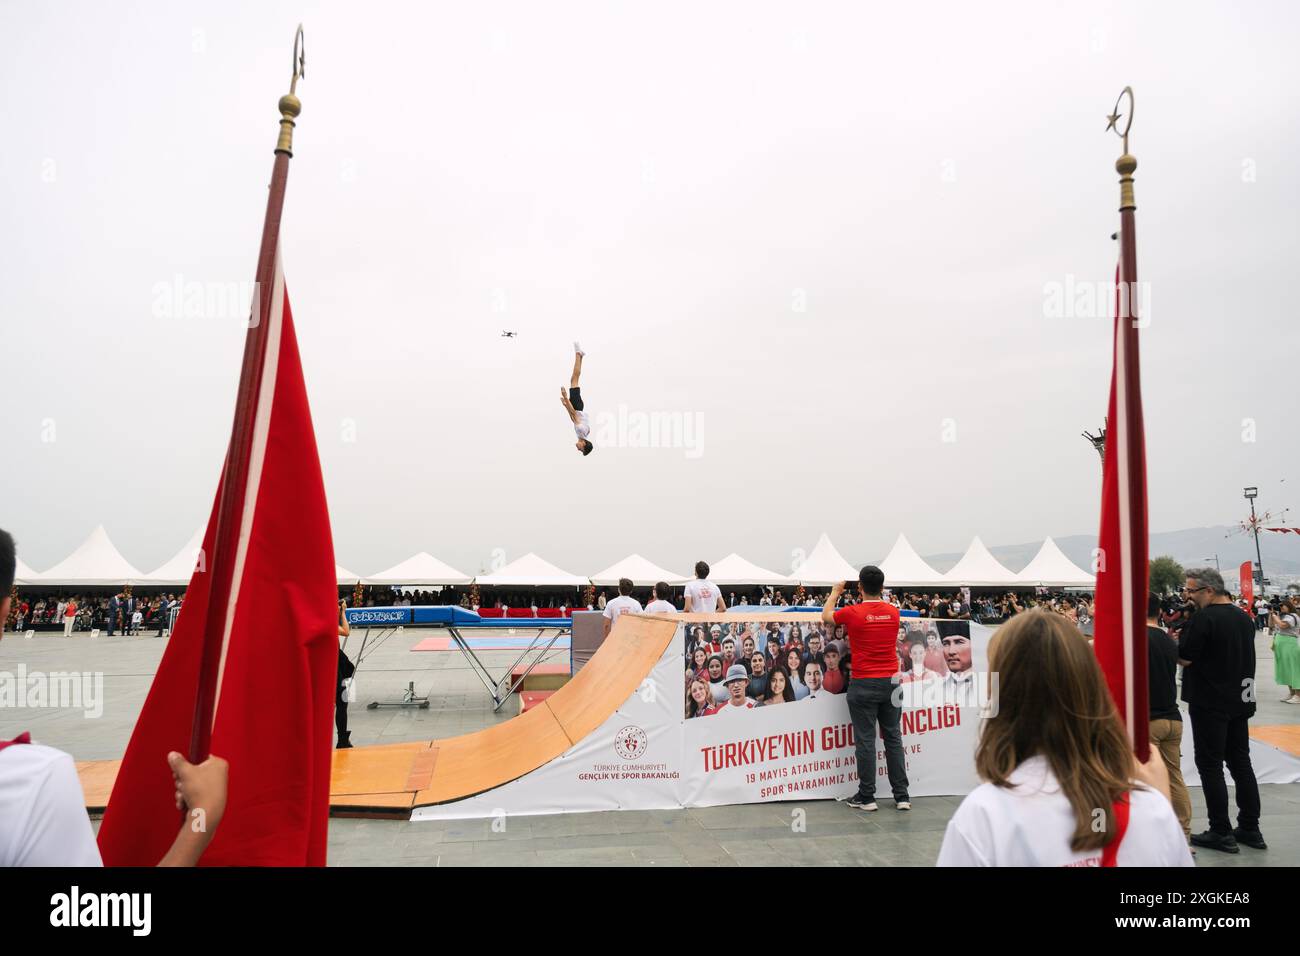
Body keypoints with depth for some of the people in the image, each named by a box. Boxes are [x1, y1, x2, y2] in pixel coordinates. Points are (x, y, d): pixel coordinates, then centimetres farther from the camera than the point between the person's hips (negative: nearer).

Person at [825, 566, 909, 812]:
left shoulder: (852, 613, -10)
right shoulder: (893, 612, 1)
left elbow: (826, 616, 10)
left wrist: (835, 592, 24)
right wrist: (869, 598, 36)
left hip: (863, 684, -4)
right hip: (891, 682, 4)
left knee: (865, 740, 1)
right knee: (893, 737, 10)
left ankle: (866, 796, 8)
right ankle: (902, 795, 14)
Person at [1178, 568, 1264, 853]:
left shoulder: (1203, 617, -18)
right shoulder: (1244, 617, 8)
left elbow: (1184, 658, -18)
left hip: (1210, 703, -8)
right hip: (1240, 700, 8)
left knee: (1210, 765, 0)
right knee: (1241, 762, 14)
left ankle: (1221, 833, 4)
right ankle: (1250, 830, 20)